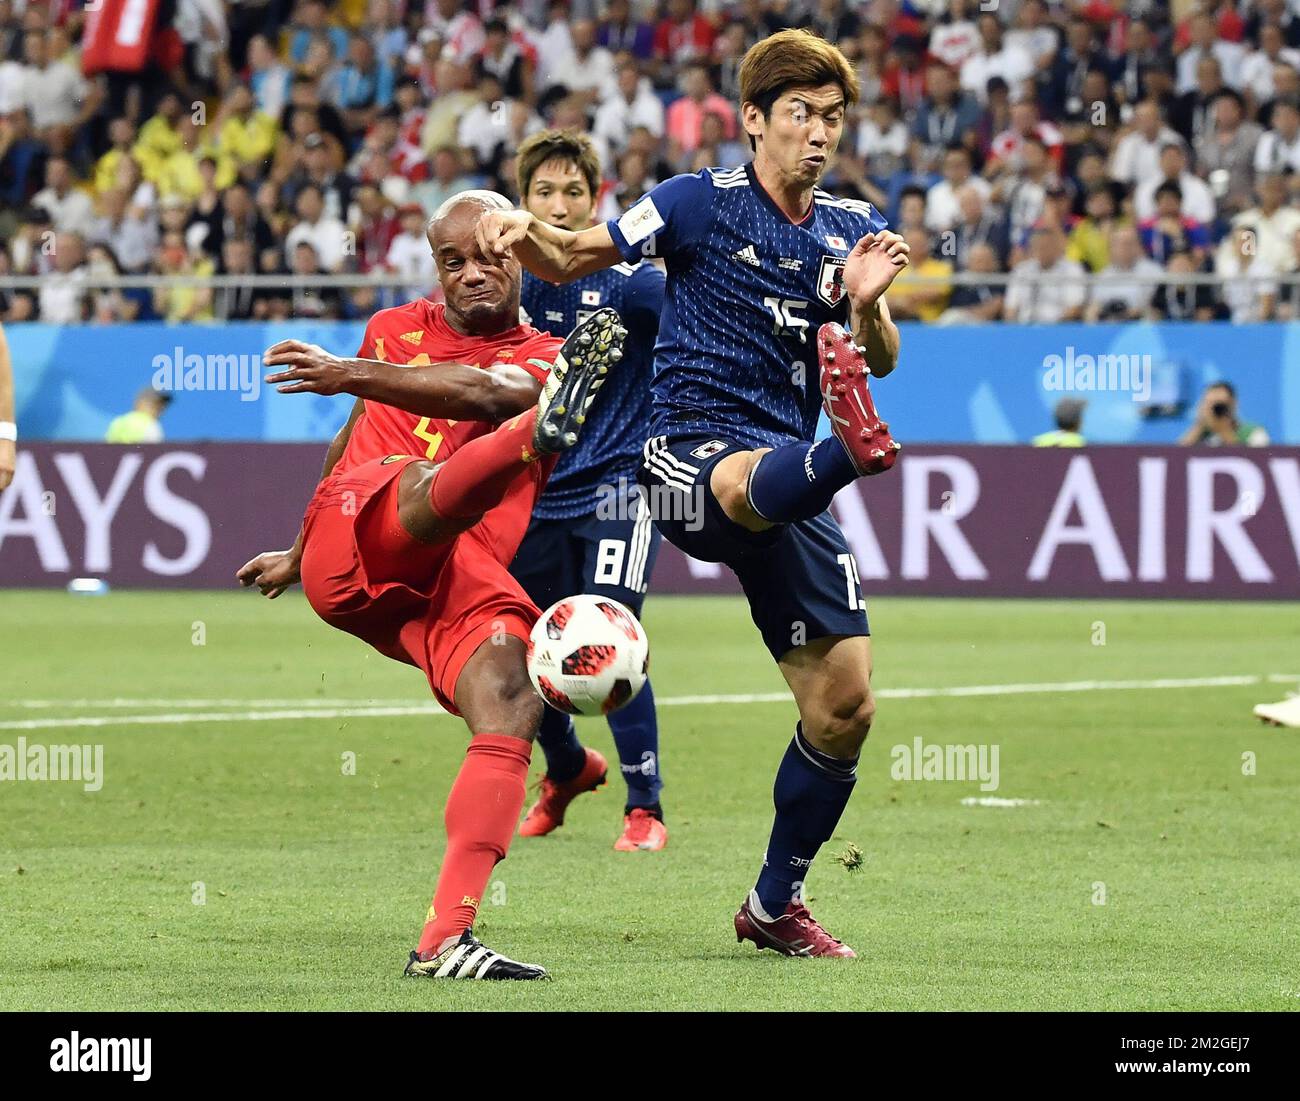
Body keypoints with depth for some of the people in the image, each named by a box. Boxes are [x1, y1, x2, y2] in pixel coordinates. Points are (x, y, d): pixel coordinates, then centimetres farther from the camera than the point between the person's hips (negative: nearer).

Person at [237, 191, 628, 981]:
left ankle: (447, 939, -31)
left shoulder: (544, 359, 14)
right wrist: (296, 553, 51)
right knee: (432, 485, -34)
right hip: (351, 538, 0)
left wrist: (352, 375, -22)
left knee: (513, 705, -25)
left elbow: (483, 393, -10)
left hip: (466, 579, 1)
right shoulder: (396, 331, 25)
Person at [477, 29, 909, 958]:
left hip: (790, 484, 6)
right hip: (694, 454, -5)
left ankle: (776, 904, 16)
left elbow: (881, 362, 9)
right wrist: (524, 232, -15)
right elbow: (569, 262, 8)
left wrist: (865, 304, -13)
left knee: (845, 703, 0)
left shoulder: (849, 229, 14)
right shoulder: (702, 204, 1)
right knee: (763, 477, -44)